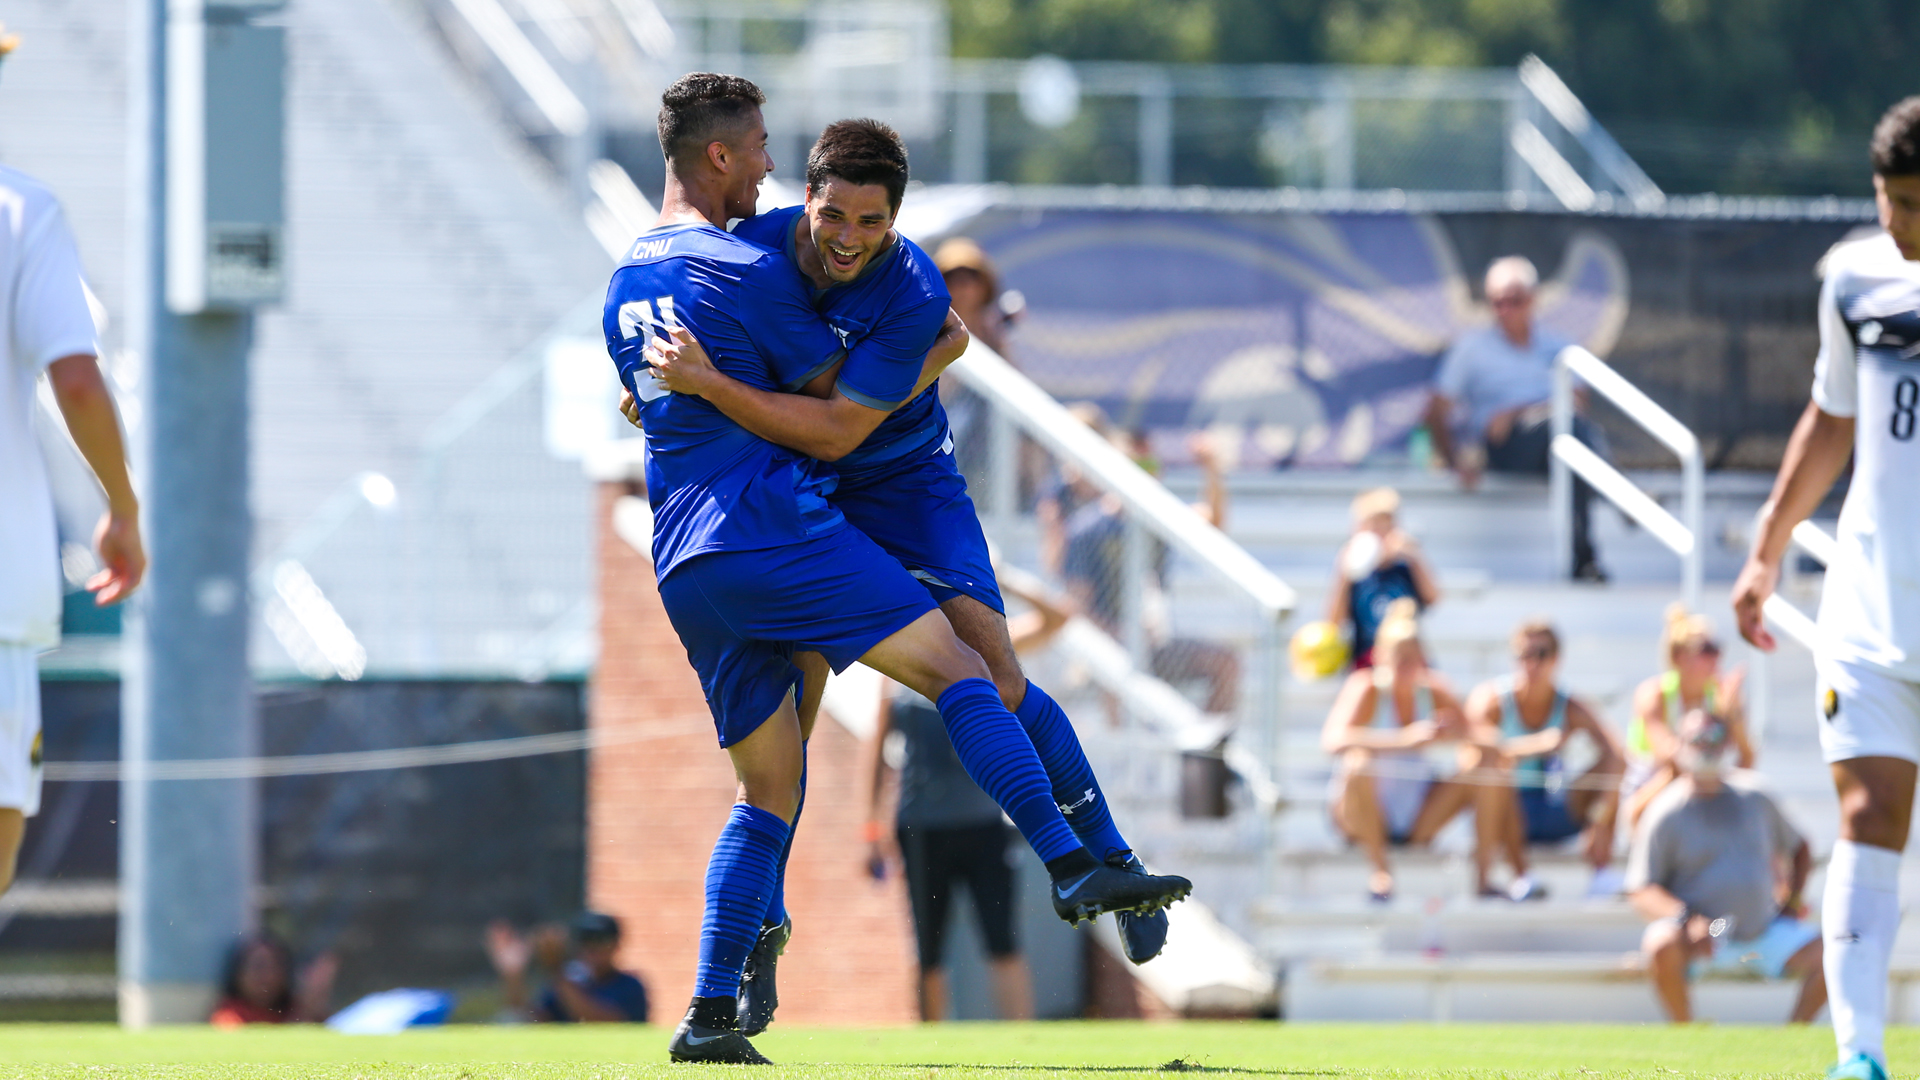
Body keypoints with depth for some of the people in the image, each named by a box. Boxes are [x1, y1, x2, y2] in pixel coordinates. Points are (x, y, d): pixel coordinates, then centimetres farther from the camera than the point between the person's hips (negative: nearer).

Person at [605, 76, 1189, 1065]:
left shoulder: (625, 285, 20)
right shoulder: (746, 271, -5)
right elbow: (844, 404, 1)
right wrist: (939, 352, 16)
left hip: (682, 566, 8)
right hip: (773, 529, -8)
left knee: (769, 785, 11)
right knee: (956, 667, -9)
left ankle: (709, 1014, 1)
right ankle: (1072, 870, -23)